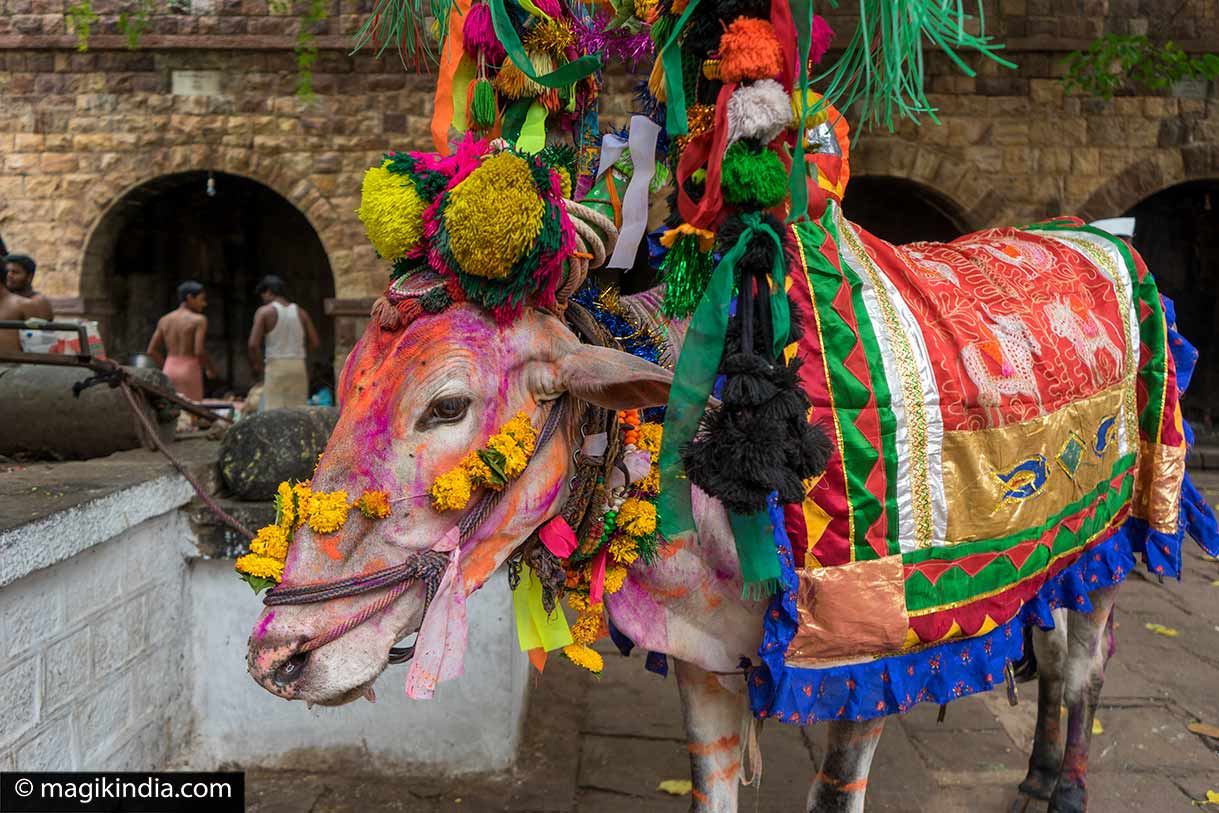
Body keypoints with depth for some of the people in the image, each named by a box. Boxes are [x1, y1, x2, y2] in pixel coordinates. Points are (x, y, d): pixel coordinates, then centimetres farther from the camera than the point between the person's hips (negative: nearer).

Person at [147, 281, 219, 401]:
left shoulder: (164, 320, 10)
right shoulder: (199, 320, -8)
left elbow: (152, 351, 9)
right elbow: (199, 351, -17)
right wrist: (212, 370, -2)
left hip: (169, 370, 6)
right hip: (189, 372, -6)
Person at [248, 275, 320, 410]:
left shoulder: (265, 312, -3)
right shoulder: (300, 312, 9)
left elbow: (253, 344, -10)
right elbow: (315, 343, 6)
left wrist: (257, 365, 5)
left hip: (276, 366, -4)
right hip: (298, 366, 4)